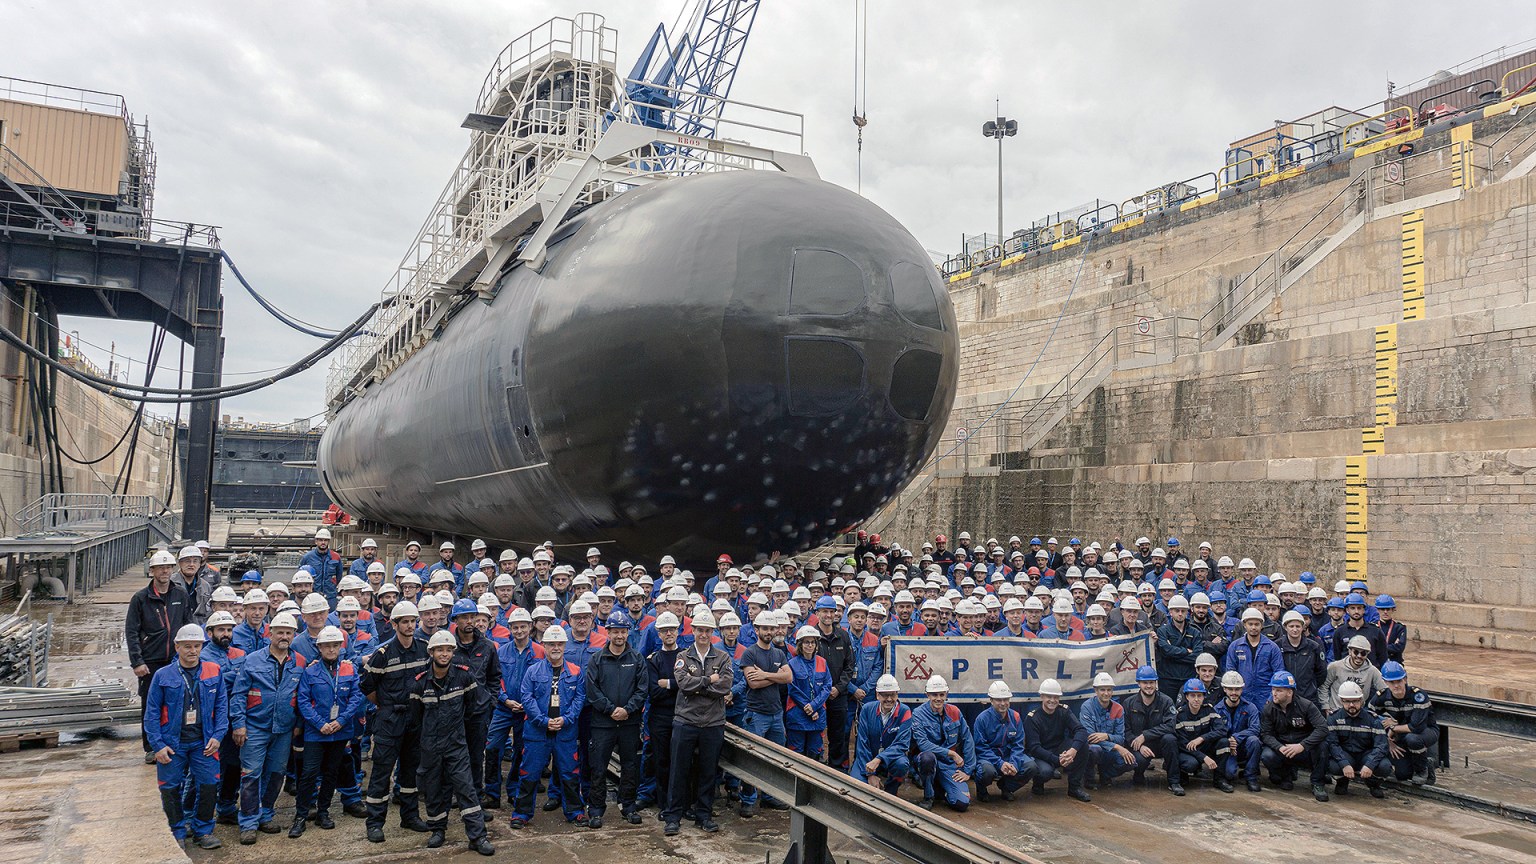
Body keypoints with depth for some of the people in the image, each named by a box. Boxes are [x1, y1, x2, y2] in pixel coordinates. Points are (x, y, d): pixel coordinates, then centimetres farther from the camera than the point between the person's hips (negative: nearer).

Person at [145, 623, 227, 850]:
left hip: (203, 742, 1)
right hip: (172, 744, -1)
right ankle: (178, 833, 25)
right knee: (170, 789, 6)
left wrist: (217, 736, -4)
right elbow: (152, 712, 0)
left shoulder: (214, 672, 2)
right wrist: (157, 745, -6)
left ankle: (203, 831, 18)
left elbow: (221, 706, 5)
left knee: (209, 785, 0)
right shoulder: (163, 675, -3)